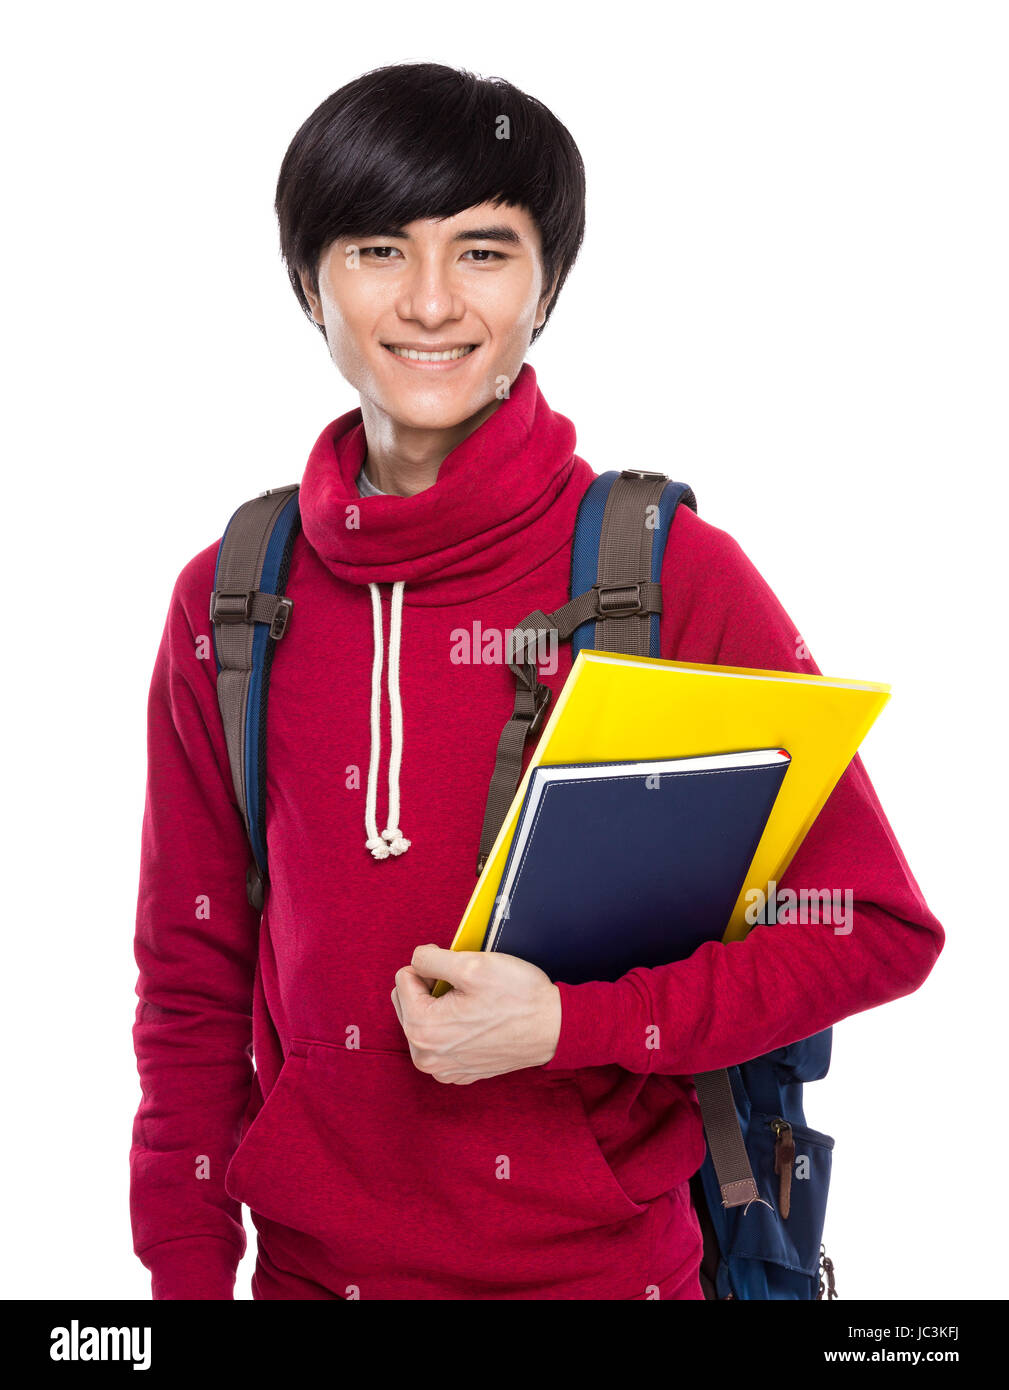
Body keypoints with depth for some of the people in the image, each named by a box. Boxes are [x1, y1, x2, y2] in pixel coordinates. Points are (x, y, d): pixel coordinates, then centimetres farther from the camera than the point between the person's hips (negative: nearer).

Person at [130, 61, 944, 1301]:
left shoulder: (675, 577, -13)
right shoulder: (228, 601, -3)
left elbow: (879, 928, -11)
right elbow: (194, 975, 5)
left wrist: (568, 1024, -20)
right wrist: (186, 1268, 1)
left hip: (598, 1259, -2)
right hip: (311, 1256, 3)